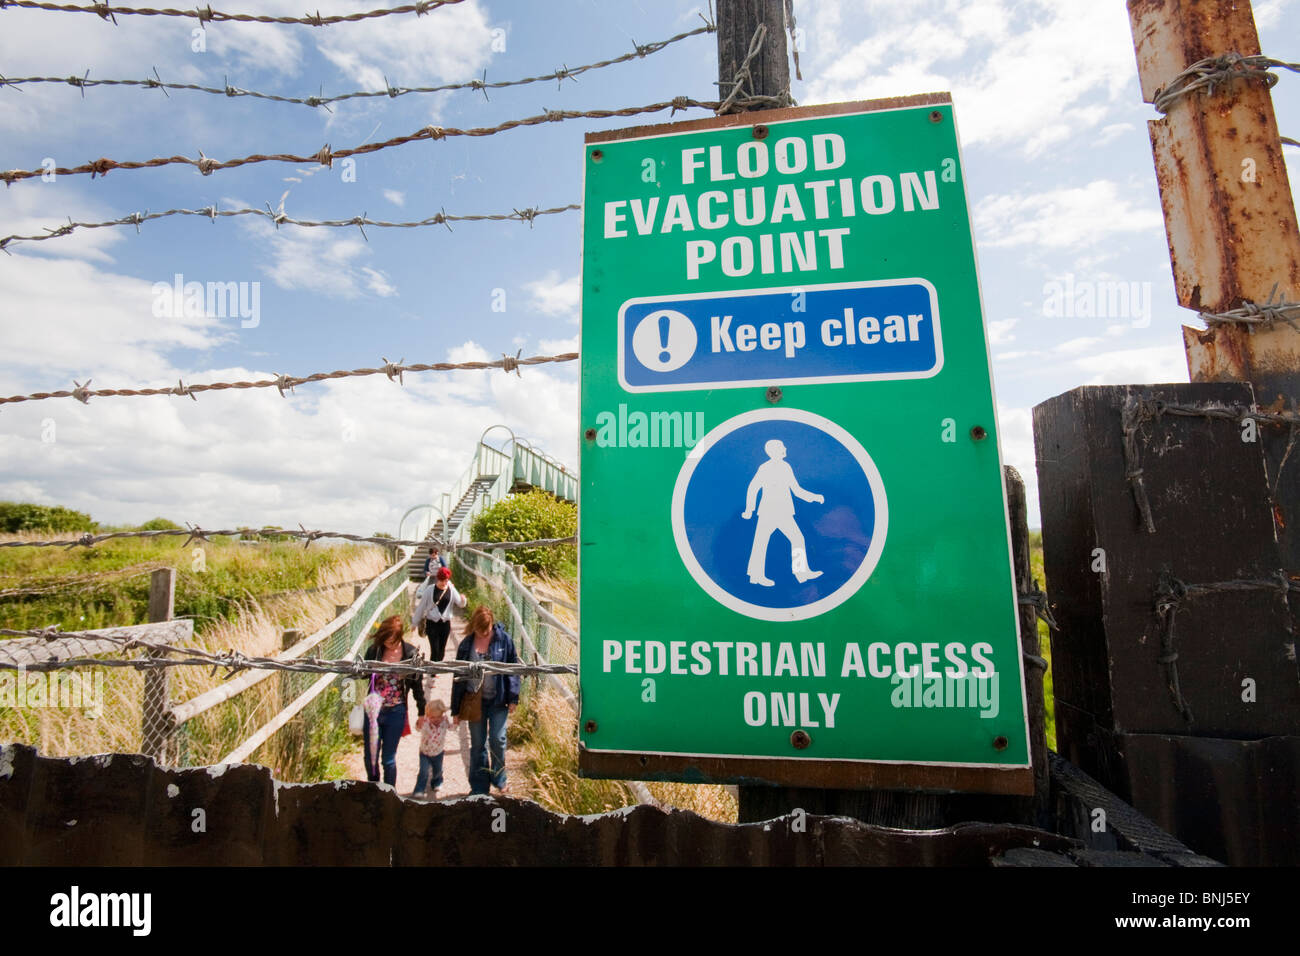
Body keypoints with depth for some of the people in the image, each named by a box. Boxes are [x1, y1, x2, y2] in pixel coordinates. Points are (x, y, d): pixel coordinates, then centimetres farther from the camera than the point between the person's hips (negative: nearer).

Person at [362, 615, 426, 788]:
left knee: (388, 759, 9)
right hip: (373, 710, 2)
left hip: (395, 713, -2)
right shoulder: (374, 650, -8)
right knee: (370, 757, 14)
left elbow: (417, 684, -1)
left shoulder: (411, 653, -10)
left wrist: (422, 712, 3)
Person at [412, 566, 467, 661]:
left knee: (442, 650, 12)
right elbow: (421, 607, 1)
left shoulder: (451, 590, -1)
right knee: (435, 651, -6)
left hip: (445, 623, 3)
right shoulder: (430, 590, -7)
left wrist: (463, 600, -27)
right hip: (432, 623, -2)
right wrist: (415, 623, 6)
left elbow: (460, 604, -4)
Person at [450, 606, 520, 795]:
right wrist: (456, 709, 6)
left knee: (498, 740, 2)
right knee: (477, 744, 11)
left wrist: (512, 698, -7)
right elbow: (459, 677, 5)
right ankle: (479, 787, 26)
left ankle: (499, 779, 28)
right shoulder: (466, 644, -1)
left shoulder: (504, 639, -7)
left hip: (498, 701, -2)